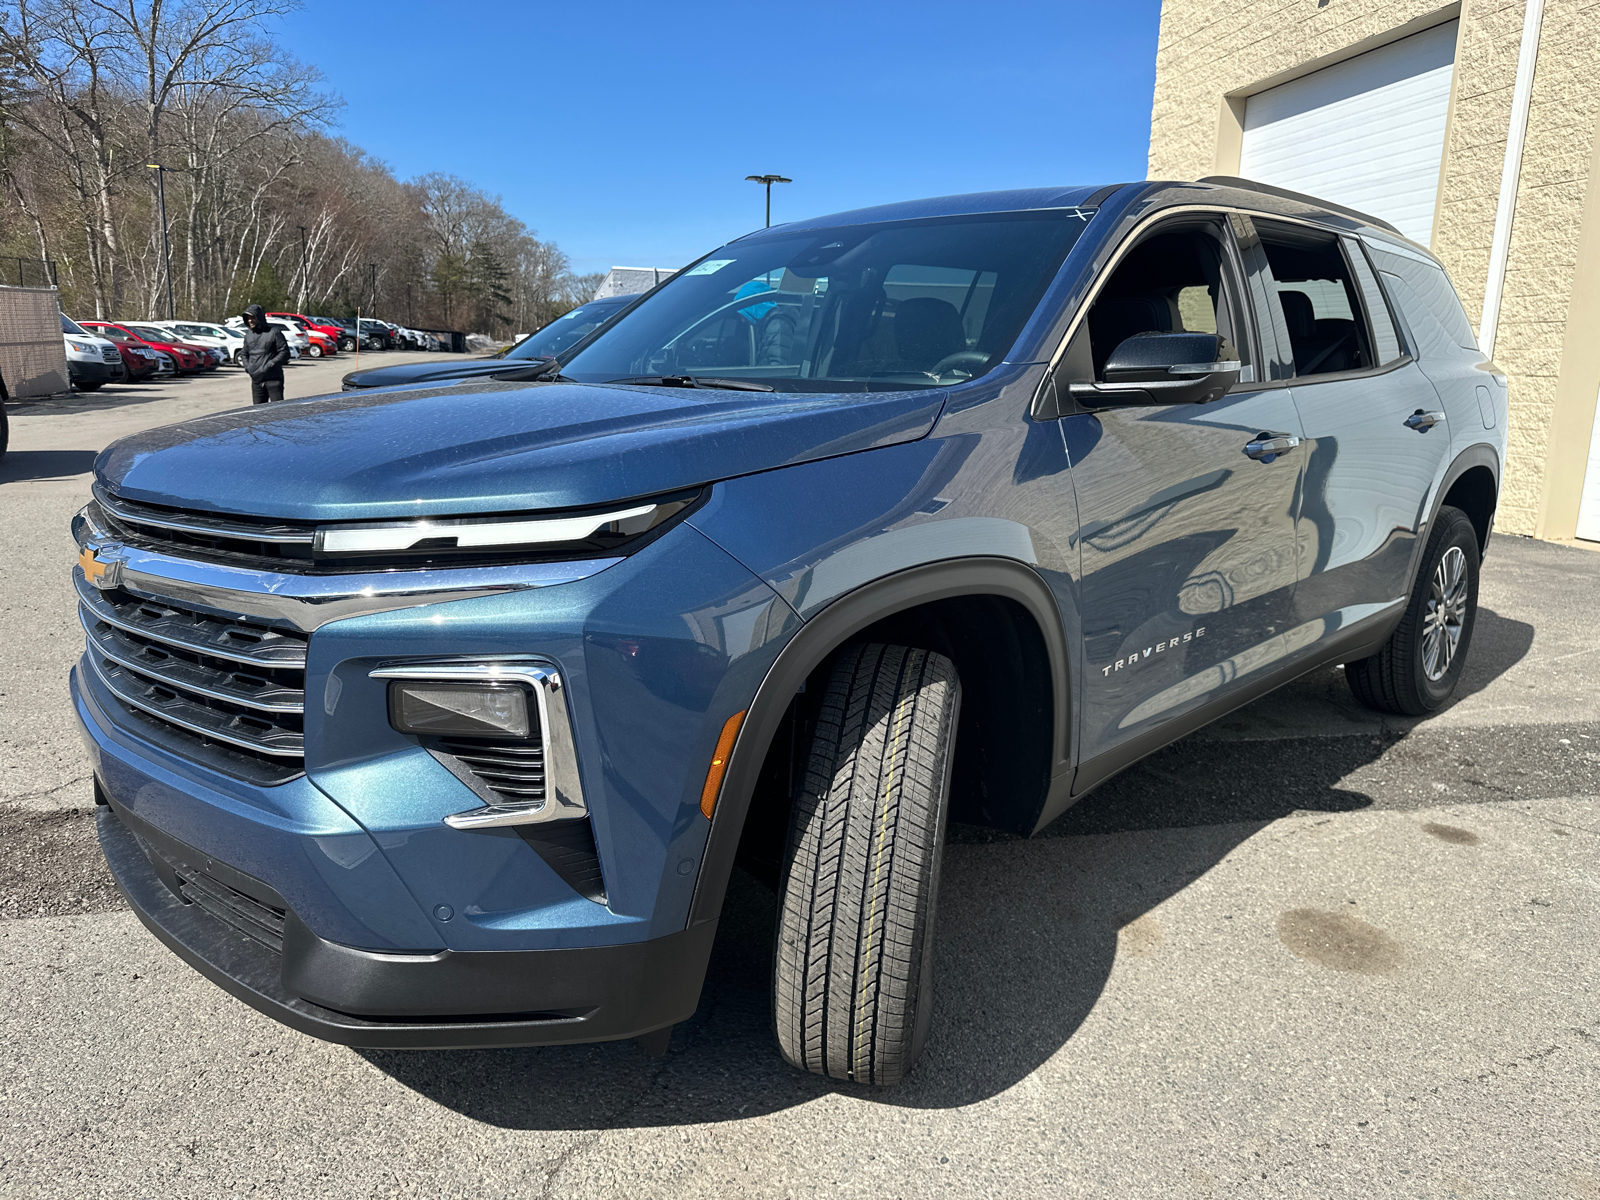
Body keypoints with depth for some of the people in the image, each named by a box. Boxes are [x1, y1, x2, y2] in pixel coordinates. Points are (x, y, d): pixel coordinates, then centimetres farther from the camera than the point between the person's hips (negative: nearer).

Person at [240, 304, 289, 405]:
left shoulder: (274, 333, -4)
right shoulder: (248, 335, 15)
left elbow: (284, 353, -8)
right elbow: (245, 354, 28)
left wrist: (270, 365, -16)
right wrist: (247, 367, 10)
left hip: (273, 379, -6)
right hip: (256, 380, 6)